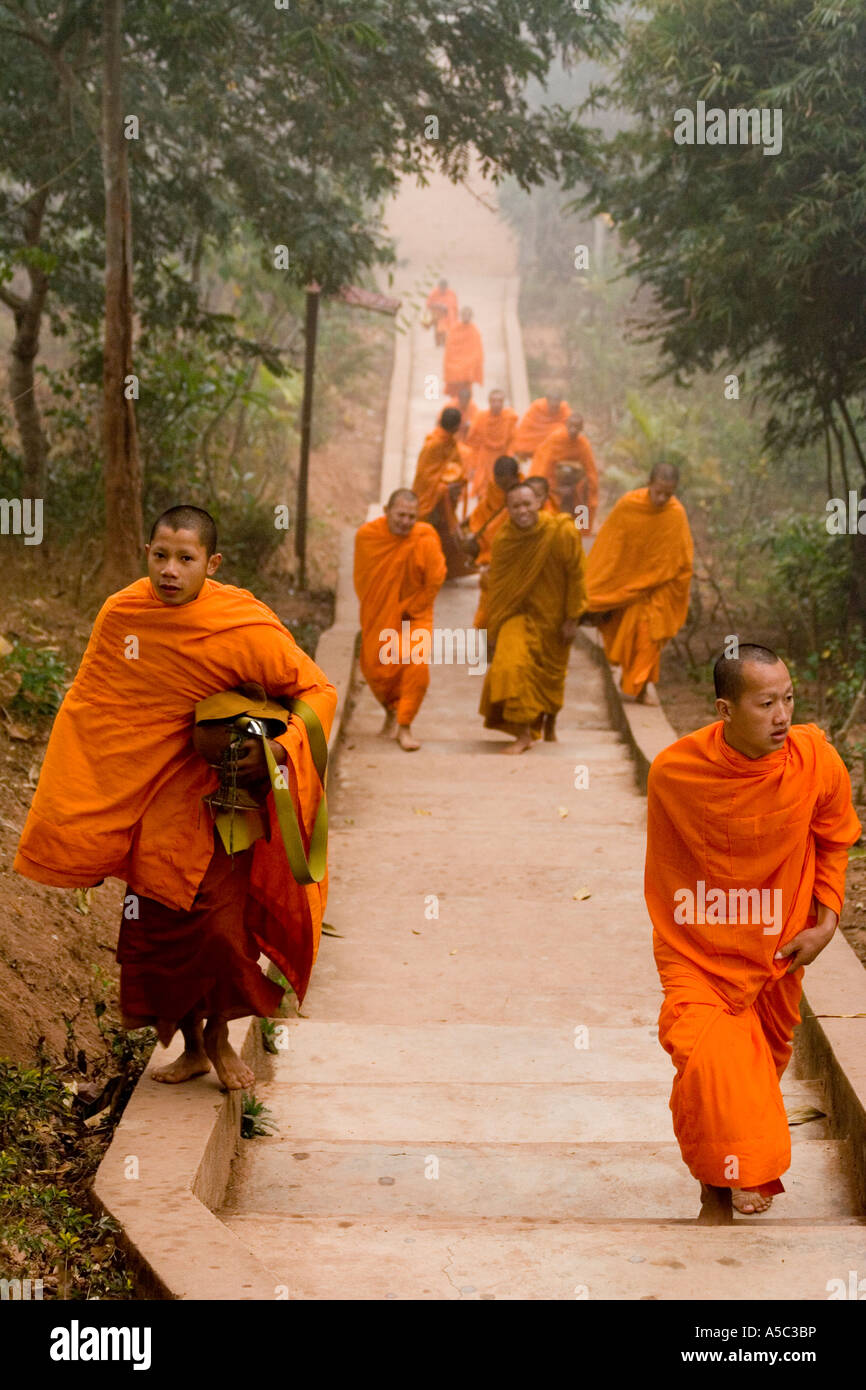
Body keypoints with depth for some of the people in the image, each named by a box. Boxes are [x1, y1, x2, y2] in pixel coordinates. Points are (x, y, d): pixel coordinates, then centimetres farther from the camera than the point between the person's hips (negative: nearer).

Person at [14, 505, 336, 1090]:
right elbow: (92, 708, 10)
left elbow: (318, 692, -6)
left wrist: (277, 748, -24)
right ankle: (191, 1047, 30)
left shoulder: (247, 629, -16)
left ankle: (219, 1035, 26)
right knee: (158, 932, 8)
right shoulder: (121, 614, -4)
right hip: (151, 805, 3)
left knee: (221, 928, -3)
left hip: (217, 802, -3)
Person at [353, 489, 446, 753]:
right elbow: (361, 577, 5)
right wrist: (371, 606, 6)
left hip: (414, 615, -2)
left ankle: (404, 726, -6)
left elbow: (435, 581, -10)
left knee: (416, 665, -19)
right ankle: (391, 711, 38)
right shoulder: (366, 536, -11)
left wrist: (411, 610, -7)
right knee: (375, 669, 7)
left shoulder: (425, 541, -20)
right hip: (378, 616, 3)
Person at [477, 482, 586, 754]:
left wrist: (572, 618, -8)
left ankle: (550, 724, 42)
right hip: (517, 613, 1)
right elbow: (495, 586, 1)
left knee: (551, 673, 13)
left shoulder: (561, 533, -18)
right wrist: (491, 629, 3)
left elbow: (575, 576, -9)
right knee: (513, 665, -19)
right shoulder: (503, 541, -10)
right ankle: (523, 734, -10)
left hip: (551, 615, -1)